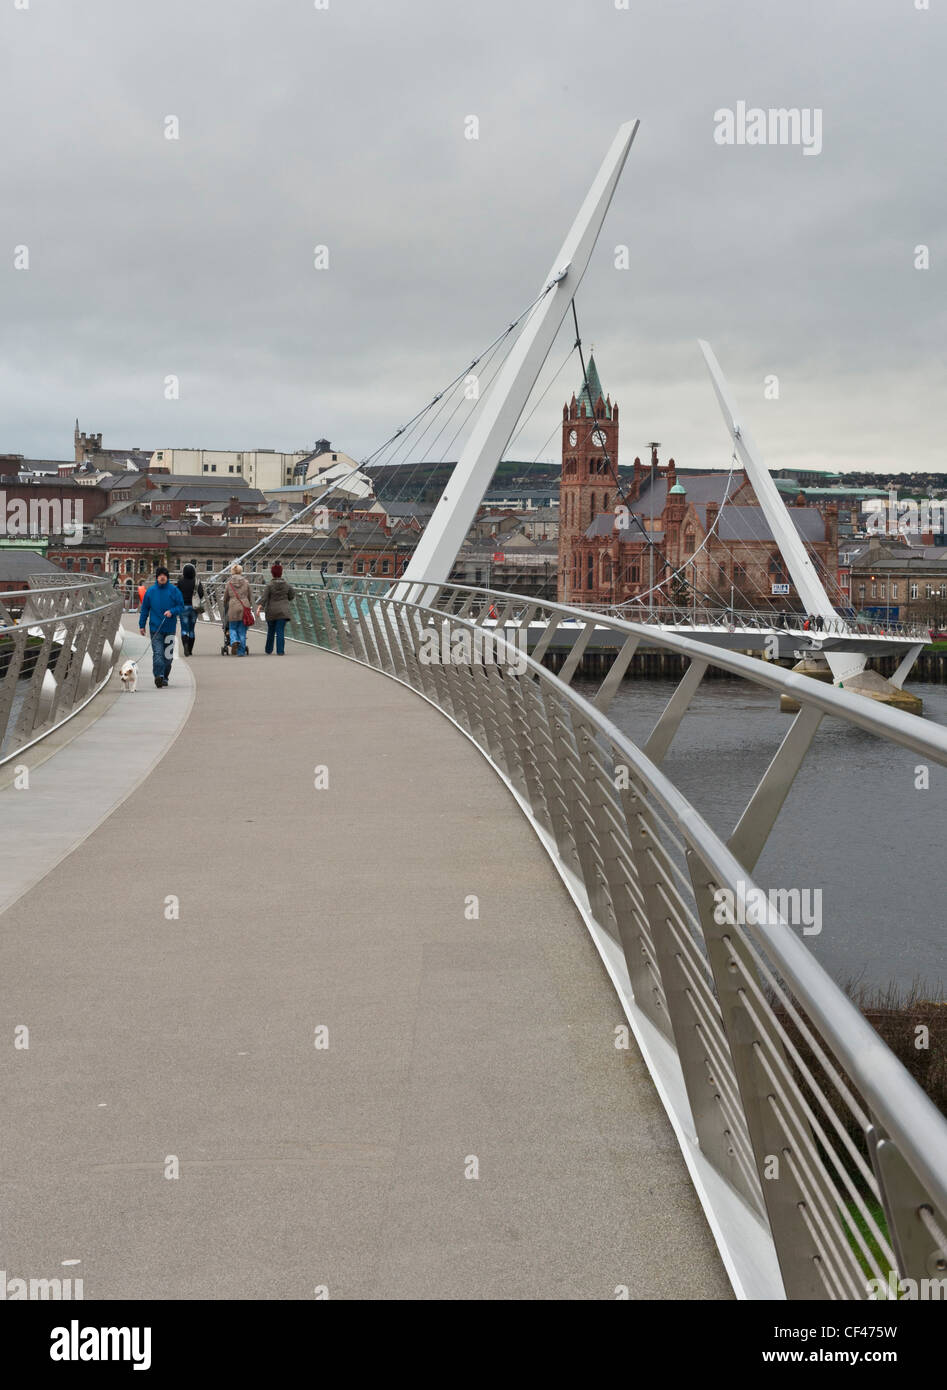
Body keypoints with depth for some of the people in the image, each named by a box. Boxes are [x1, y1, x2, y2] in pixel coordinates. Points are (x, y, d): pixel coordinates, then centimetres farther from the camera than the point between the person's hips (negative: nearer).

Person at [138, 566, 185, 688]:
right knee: (157, 653, -15)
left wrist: (172, 611, -17)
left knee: (168, 655, 6)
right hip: (155, 628, -1)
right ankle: (159, 675, -26)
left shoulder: (174, 590, 1)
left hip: (170, 628, 1)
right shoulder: (150, 591, 5)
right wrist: (142, 625, 9)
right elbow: (144, 609, 12)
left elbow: (181, 607, 2)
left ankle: (164, 677, 19)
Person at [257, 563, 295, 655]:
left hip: (271, 612, 0)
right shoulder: (287, 585, -1)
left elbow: (264, 598, -17)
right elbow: (291, 596, 10)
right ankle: (280, 651, -11)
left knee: (271, 631, 15)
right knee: (280, 632, -2)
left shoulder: (269, 585, -8)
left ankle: (269, 651, 25)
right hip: (283, 611, 0)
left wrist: (259, 608, -23)